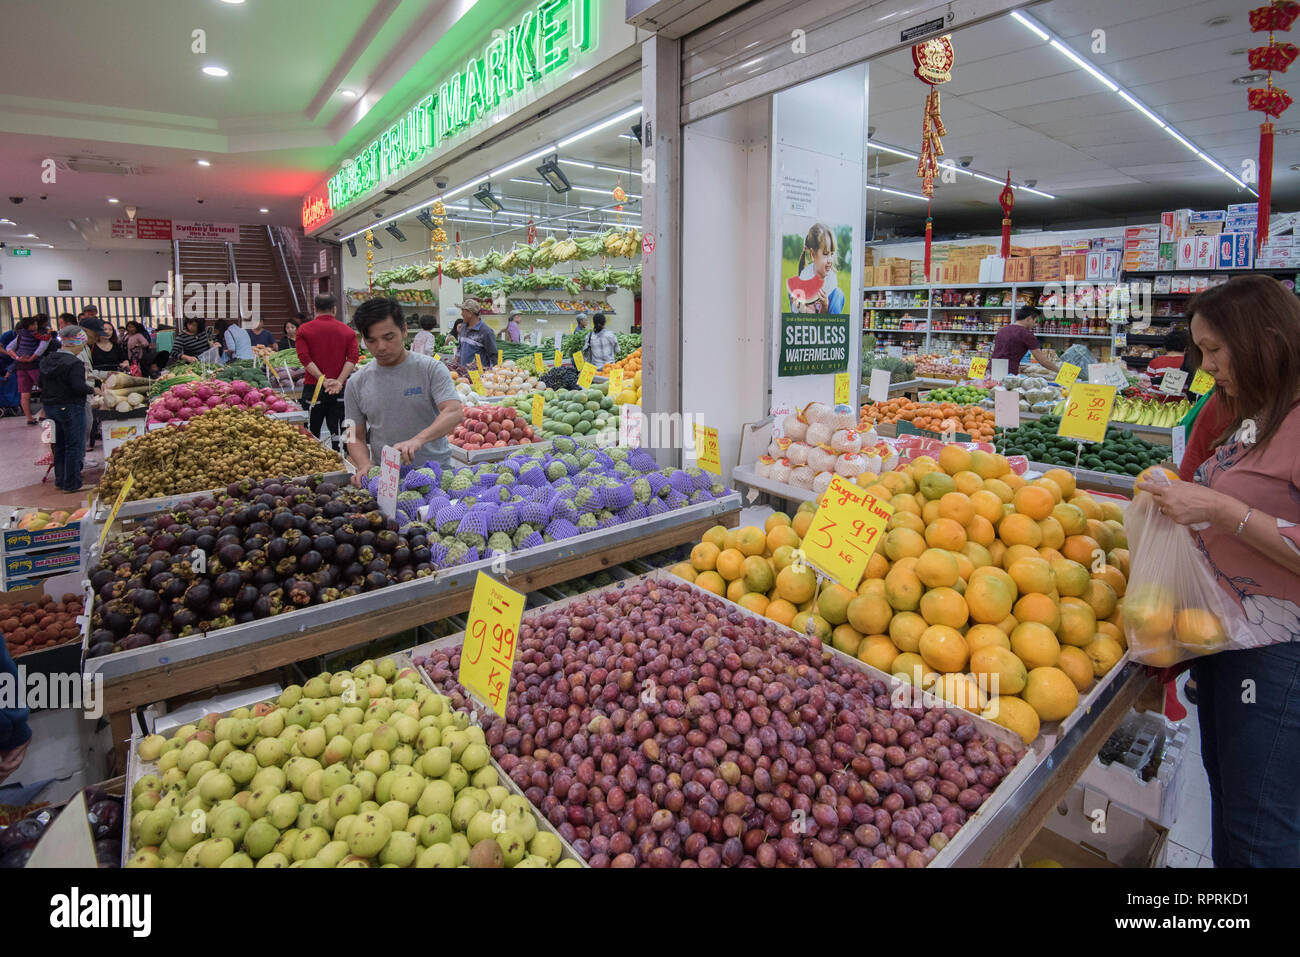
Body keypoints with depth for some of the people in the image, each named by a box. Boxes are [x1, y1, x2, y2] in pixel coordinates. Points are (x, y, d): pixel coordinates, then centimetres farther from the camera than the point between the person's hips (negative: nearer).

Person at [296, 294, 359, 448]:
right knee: (337, 431, 4)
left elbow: (304, 357, -7)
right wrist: (339, 381, -11)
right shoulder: (348, 331, 6)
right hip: (340, 390, 1)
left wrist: (323, 379, -11)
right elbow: (353, 357, -5)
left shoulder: (304, 329, 3)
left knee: (312, 435, 8)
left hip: (313, 387, -1)